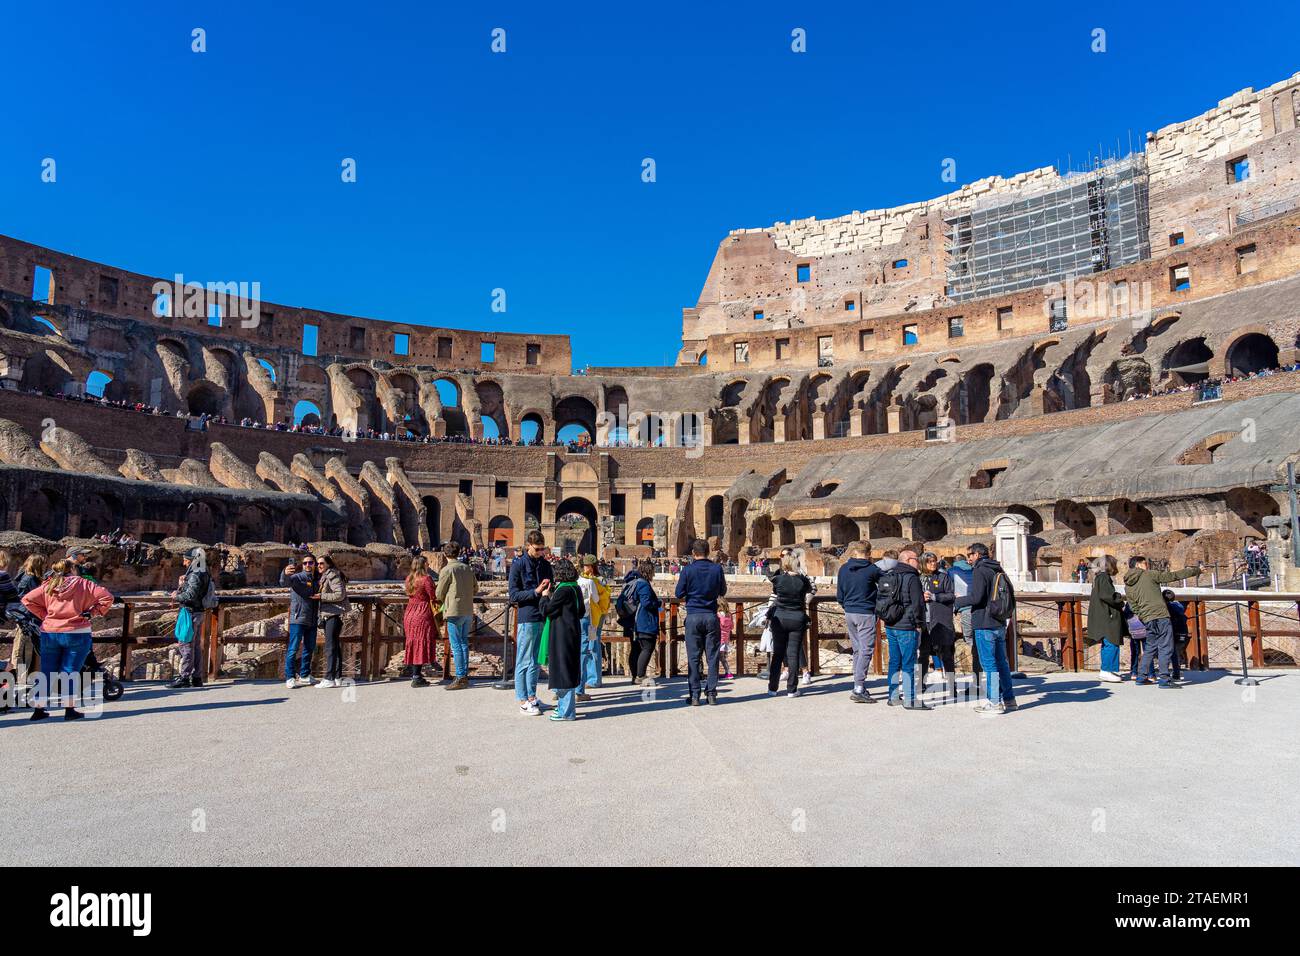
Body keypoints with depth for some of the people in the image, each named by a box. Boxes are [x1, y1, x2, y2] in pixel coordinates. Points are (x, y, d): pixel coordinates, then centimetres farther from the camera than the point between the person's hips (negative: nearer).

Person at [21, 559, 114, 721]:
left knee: (47, 672, 13)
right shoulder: (83, 584, -2)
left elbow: (27, 599, 3)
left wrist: (44, 615, 8)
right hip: (77, 634, -3)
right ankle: (70, 710, 2)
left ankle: (39, 709, 17)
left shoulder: (48, 586, 7)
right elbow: (106, 597, -11)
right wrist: (92, 613, -2)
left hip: (50, 633, 3)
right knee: (70, 672, 2)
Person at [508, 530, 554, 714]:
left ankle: (532, 696, 23)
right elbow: (513, 595, -10)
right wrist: (536, 592, -19)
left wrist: (549, 592, -3)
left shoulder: (545, 564, 11)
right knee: (524, 661, 1)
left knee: (536, 660, 14)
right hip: (527, 618, -6)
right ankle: (523, 700, 9)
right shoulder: (518, 565, -6)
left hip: (543, 617, 6)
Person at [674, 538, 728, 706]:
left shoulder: (688, 570, -6)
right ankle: (711, 693, 8)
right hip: (711, 616, 1)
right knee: (712, 656, 8)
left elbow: (679, 595, -1)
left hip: (693, 616, -1)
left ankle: (694, 695, 5)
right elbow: (722, 592, 11)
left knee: (693, 657, 4)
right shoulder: (717, 568, -1)